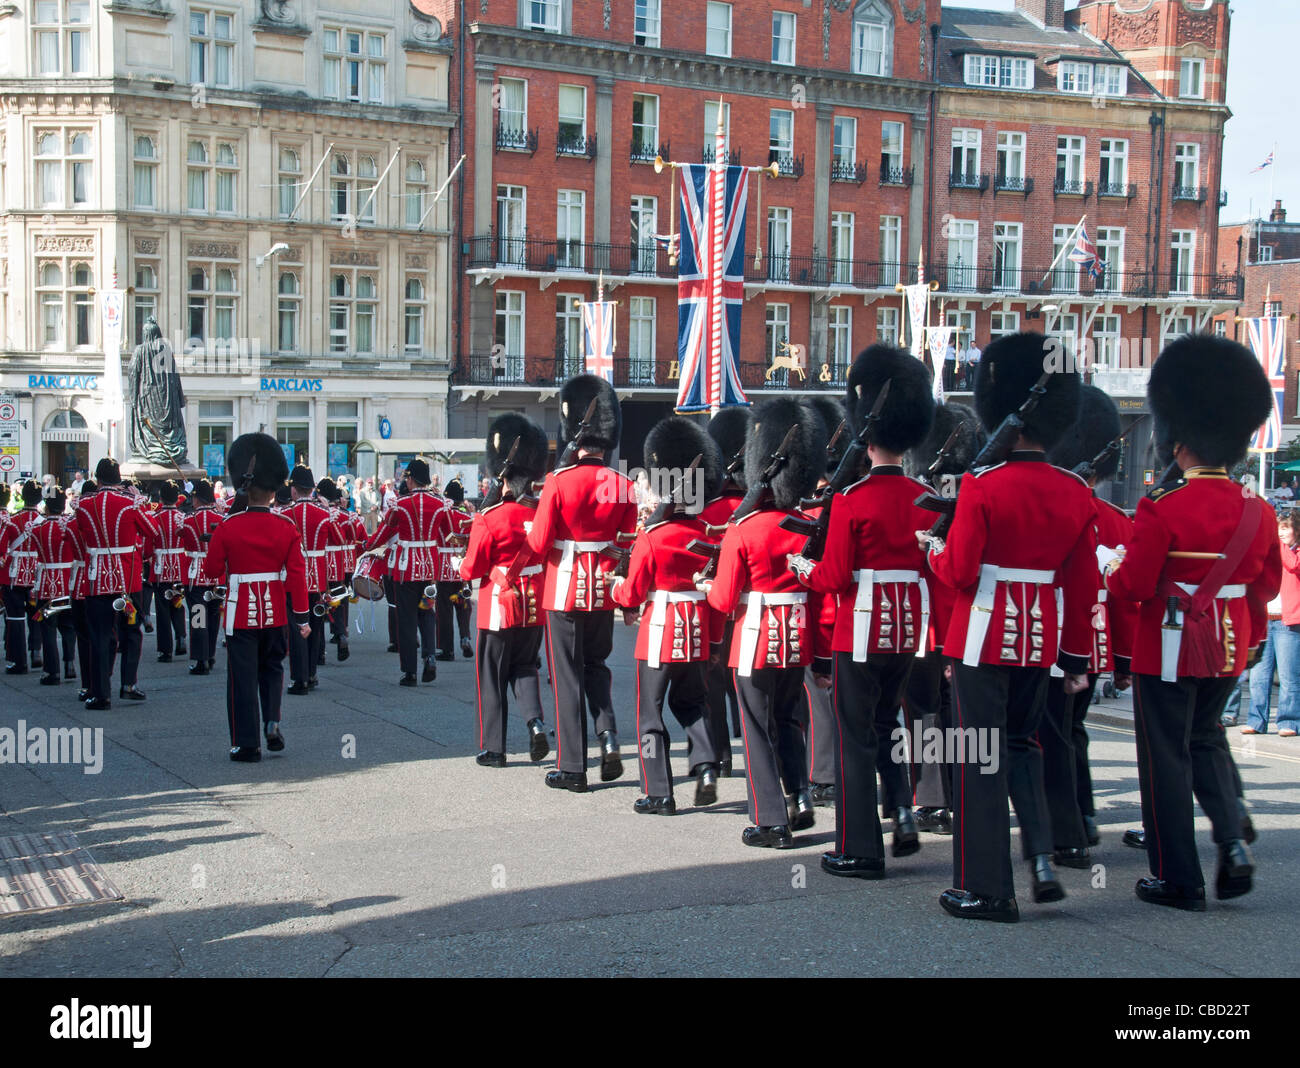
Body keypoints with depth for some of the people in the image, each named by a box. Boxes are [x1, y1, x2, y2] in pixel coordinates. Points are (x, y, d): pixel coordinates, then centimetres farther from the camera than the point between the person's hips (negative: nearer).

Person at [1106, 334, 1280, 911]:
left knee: (1166, 756, 5)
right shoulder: (1258, 511, 0)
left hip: (1170, 646, -6)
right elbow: (1266, 585, 9)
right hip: (1228, 646, 6)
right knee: (1206, 738, 24)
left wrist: (1111, 567, 4)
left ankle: (1179, 880, 11)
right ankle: (1233, 840, 6)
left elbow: (1134, 585, -15)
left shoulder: (1163, 506, -18)